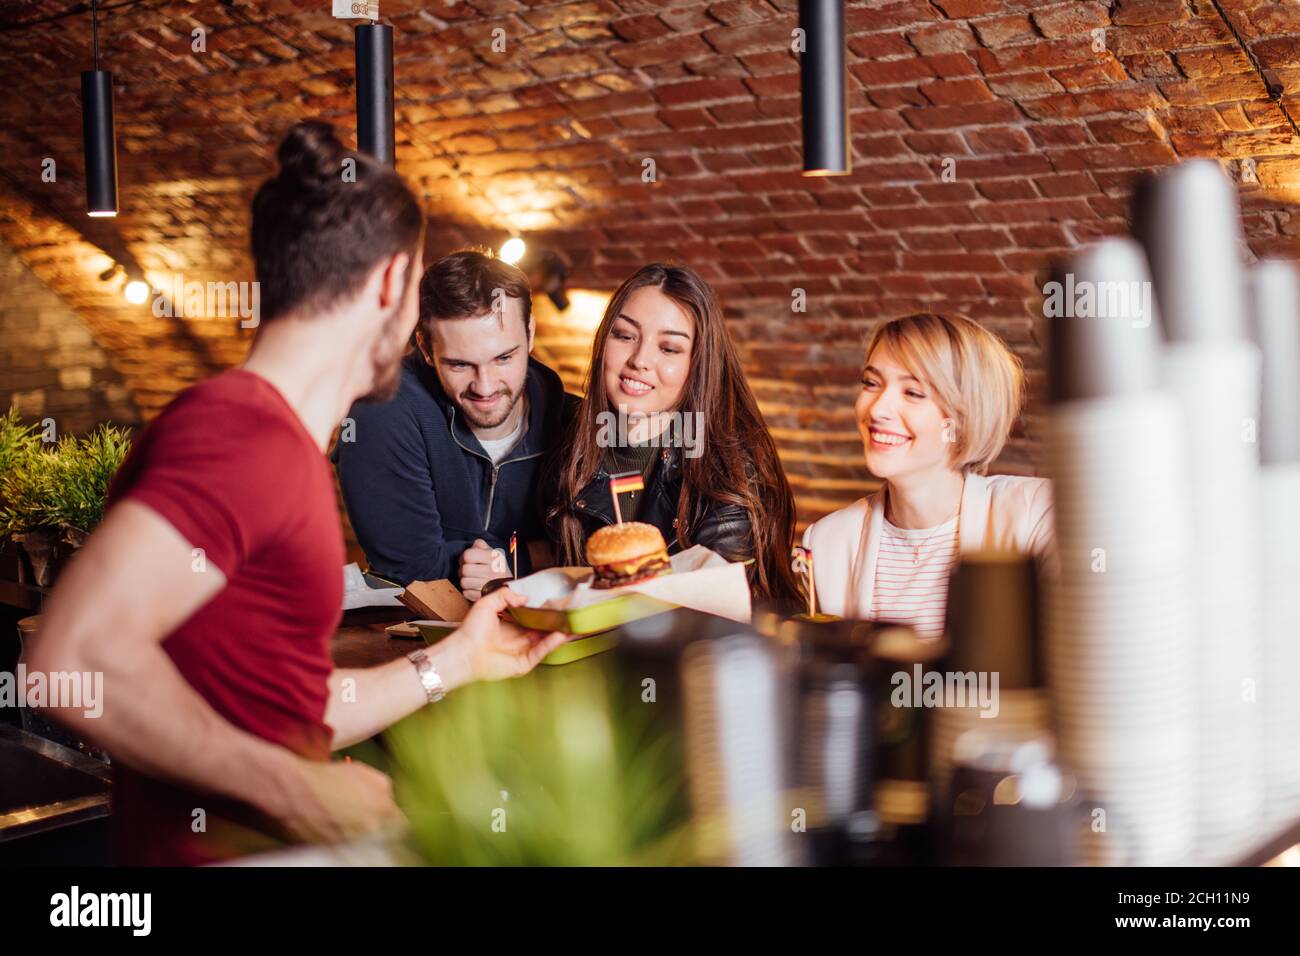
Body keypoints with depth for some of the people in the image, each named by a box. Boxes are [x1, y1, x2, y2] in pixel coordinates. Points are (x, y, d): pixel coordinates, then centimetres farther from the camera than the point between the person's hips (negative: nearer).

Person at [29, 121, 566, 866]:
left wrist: (453, 662, 23)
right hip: (227, 849, -9)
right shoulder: (246, 432, -18)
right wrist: (298, 791, -22)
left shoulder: (276, 442, 12)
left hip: (277, 843, 9)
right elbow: (82, 659, -29)